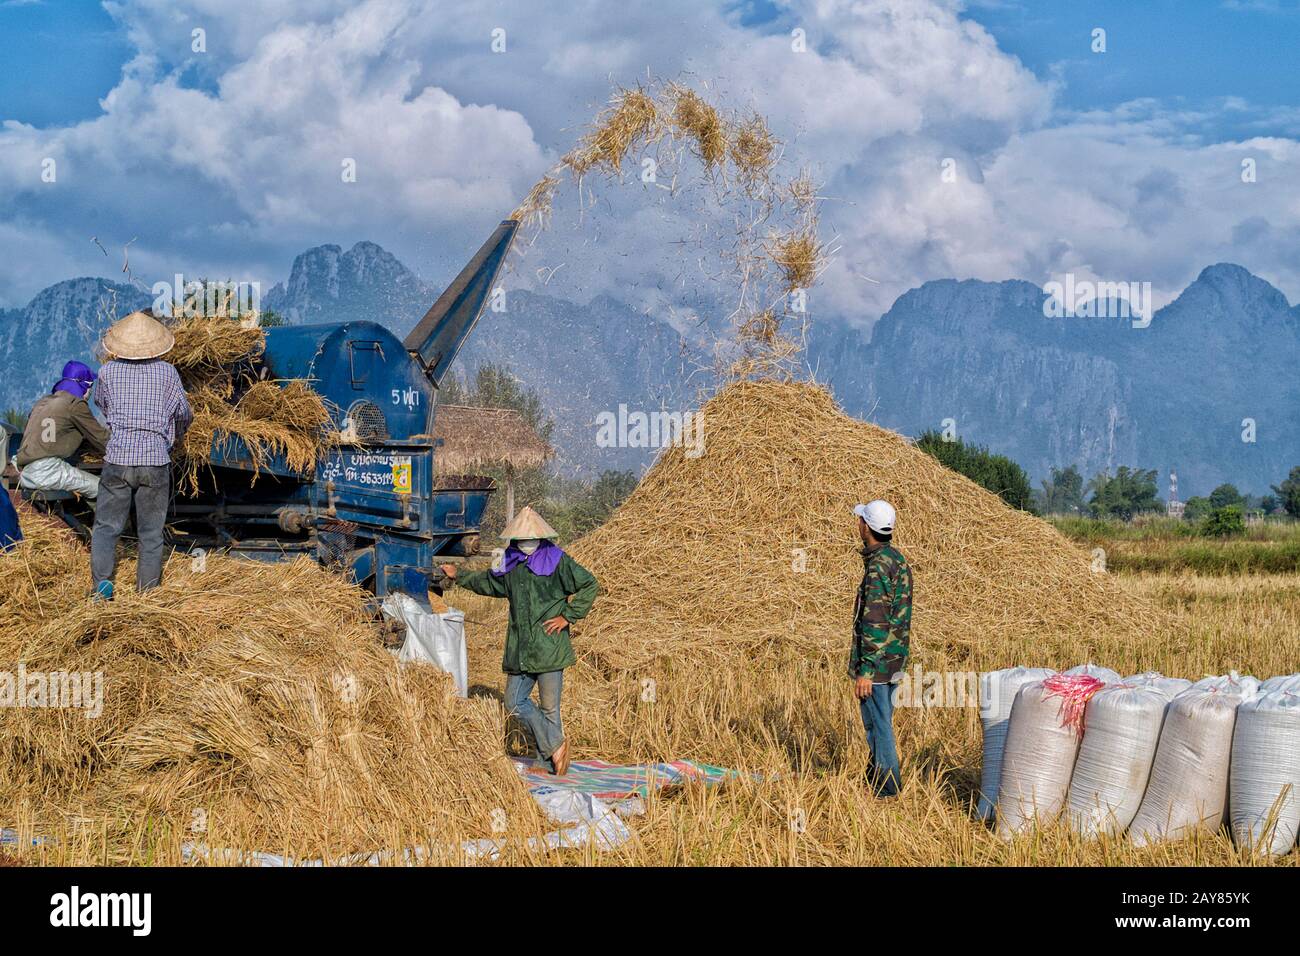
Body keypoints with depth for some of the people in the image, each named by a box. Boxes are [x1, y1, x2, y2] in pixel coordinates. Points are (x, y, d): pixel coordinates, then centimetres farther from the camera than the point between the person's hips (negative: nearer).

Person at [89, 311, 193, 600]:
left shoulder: (109, 371, 1)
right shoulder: (167, 373, 0)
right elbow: (184, 414, 11)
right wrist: (177, 434, 34)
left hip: (117, 459, 0)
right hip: (156, 461, 0)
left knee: (106, 526, 9)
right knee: (151, 532, 9)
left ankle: (102, 580, -10)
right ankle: (147, 593, 10)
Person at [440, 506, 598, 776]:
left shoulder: (557, 561, -6)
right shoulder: (511, 564, 12)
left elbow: (588, 584, -6)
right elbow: (488, 581, 31)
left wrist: (568, 616, -10)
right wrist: (458, 577, 35)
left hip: (549, 649, -6)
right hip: (519, 649, 6)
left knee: (549, 707, 0)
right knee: (515, 703, 4)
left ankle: (549, 761, 12)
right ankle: (556, 746, 12)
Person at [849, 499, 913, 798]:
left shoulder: (878, 566, -20)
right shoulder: (898, 559, 11)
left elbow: (874, 622, -23)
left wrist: (865, 671, -22)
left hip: (877, 661, -10)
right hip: (895, 660, 10)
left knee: (878, 724, -2)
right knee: (881, 720, 19)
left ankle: (886, 789, 3)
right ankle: (878, 776, 30)